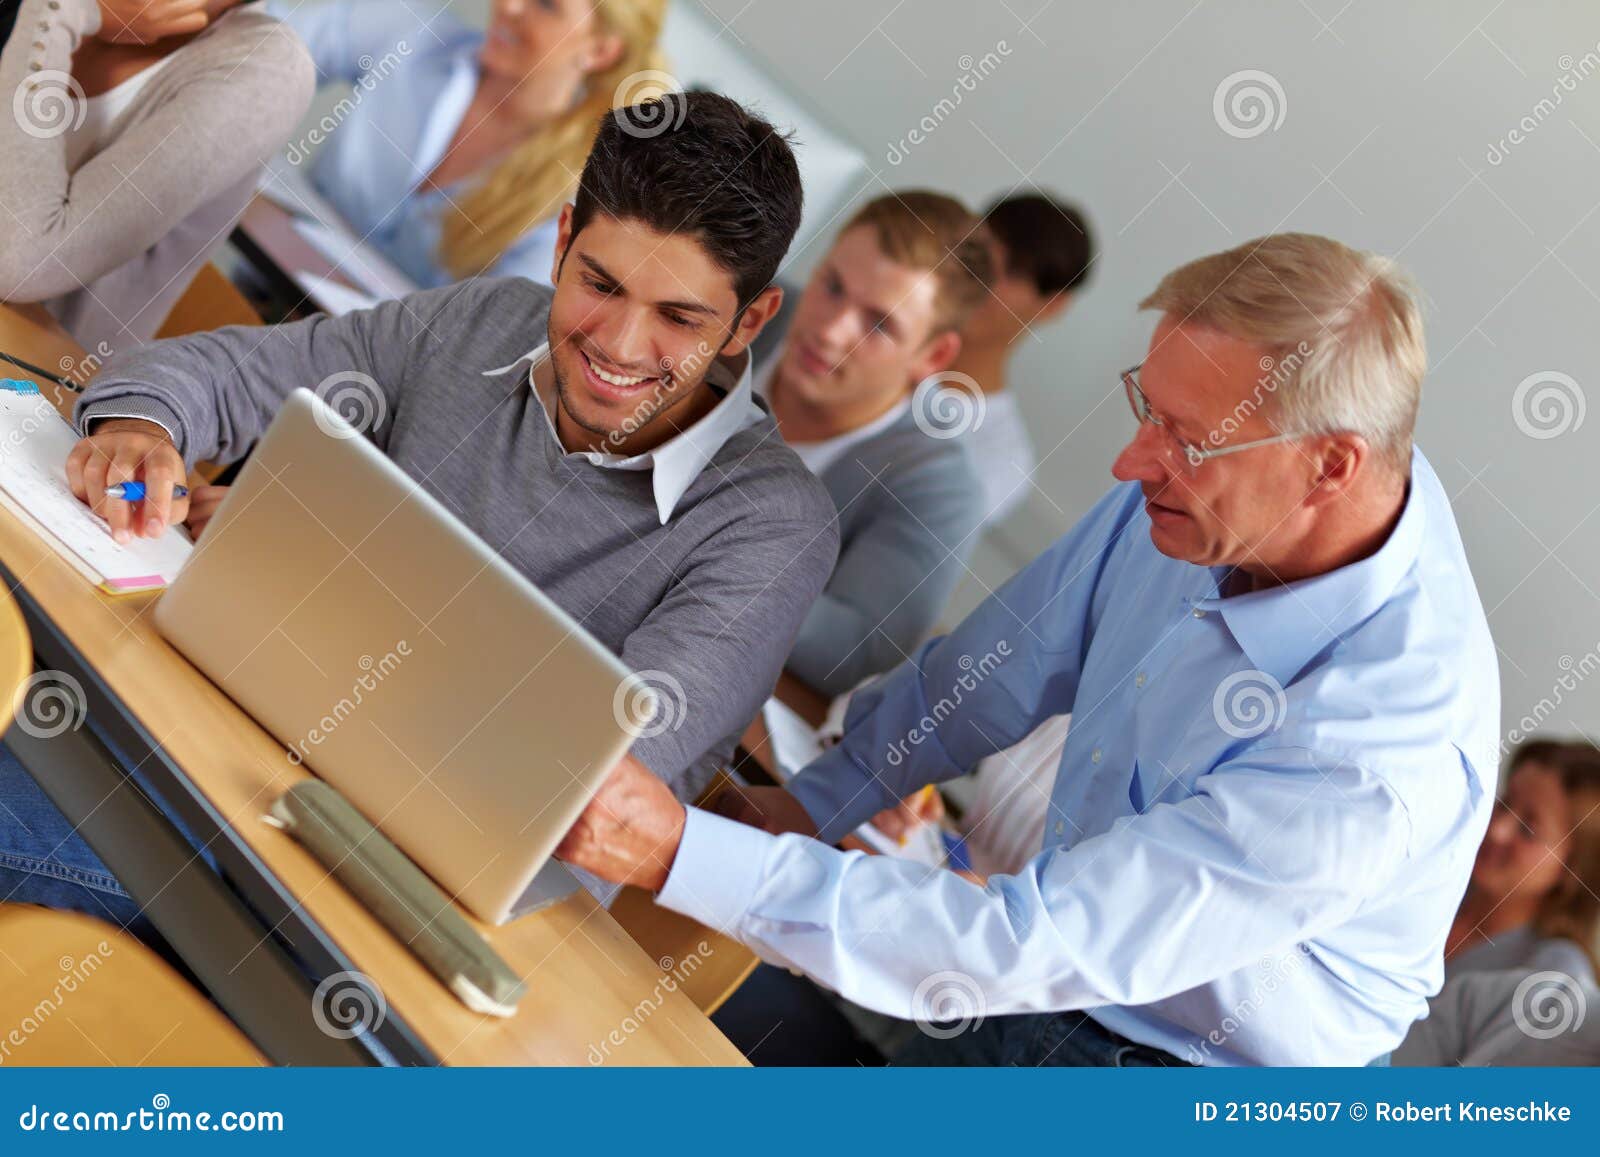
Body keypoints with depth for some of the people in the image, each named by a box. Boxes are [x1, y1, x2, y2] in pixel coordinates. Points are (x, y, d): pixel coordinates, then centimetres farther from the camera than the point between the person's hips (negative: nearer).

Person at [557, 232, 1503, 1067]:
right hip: (1063, 960, 7)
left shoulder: (1370, 767, -35)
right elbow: (1014, 655, 5)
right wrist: (819, 802, 4)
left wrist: (678, 853, -37)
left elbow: (1034, 949, -35)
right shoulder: (1213, 472, -12)